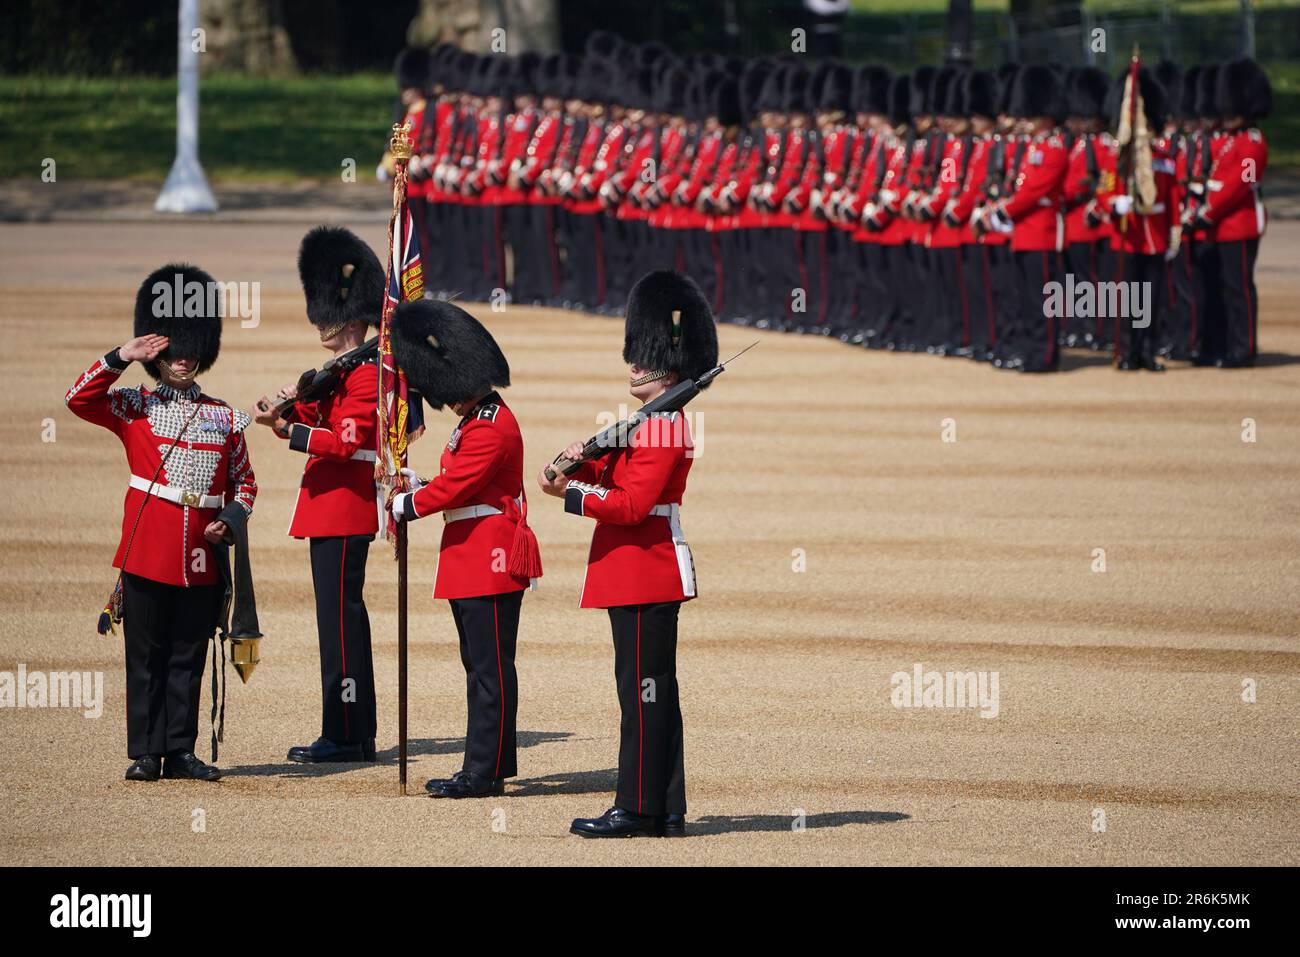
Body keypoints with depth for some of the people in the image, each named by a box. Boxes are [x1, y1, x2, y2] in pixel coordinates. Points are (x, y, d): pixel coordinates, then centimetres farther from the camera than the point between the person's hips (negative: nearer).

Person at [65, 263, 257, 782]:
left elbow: (244, 480, 18)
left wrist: (228, 521, 0)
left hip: (201, 555, 3)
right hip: (148, 552, -3)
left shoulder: (224, 417, 12)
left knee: (188, 657, 7)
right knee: (146, 656, 1)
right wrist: (121, 357, -16)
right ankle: (145, 753, 4)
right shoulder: (135, 407, 4)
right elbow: (79, 399, -9)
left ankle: (180, 752, 12)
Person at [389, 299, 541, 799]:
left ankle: (485, 772, -4)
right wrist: (418, 485, 3)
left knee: (490, 667, -6)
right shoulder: (477, 420, 14)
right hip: (470, 557, 11)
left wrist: (405, 506, -4)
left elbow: (451, 490, -19)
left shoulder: (491, 429, -18)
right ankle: (485, 767, 18)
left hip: (491, 560, -11)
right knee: (479, 665, 13)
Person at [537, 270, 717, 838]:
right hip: (647, 575, 10)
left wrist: (569, 495, -14)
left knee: (643, 689, -6)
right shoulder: (656, 421, 16)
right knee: (654, 690, 11)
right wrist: (585, 461, 3)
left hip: (643, 573, -10)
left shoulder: (661, 428, -16)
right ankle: (666, 810, 14)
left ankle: (637, 809, -4)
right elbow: (621, 476, 21)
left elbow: (631, 504, -22)